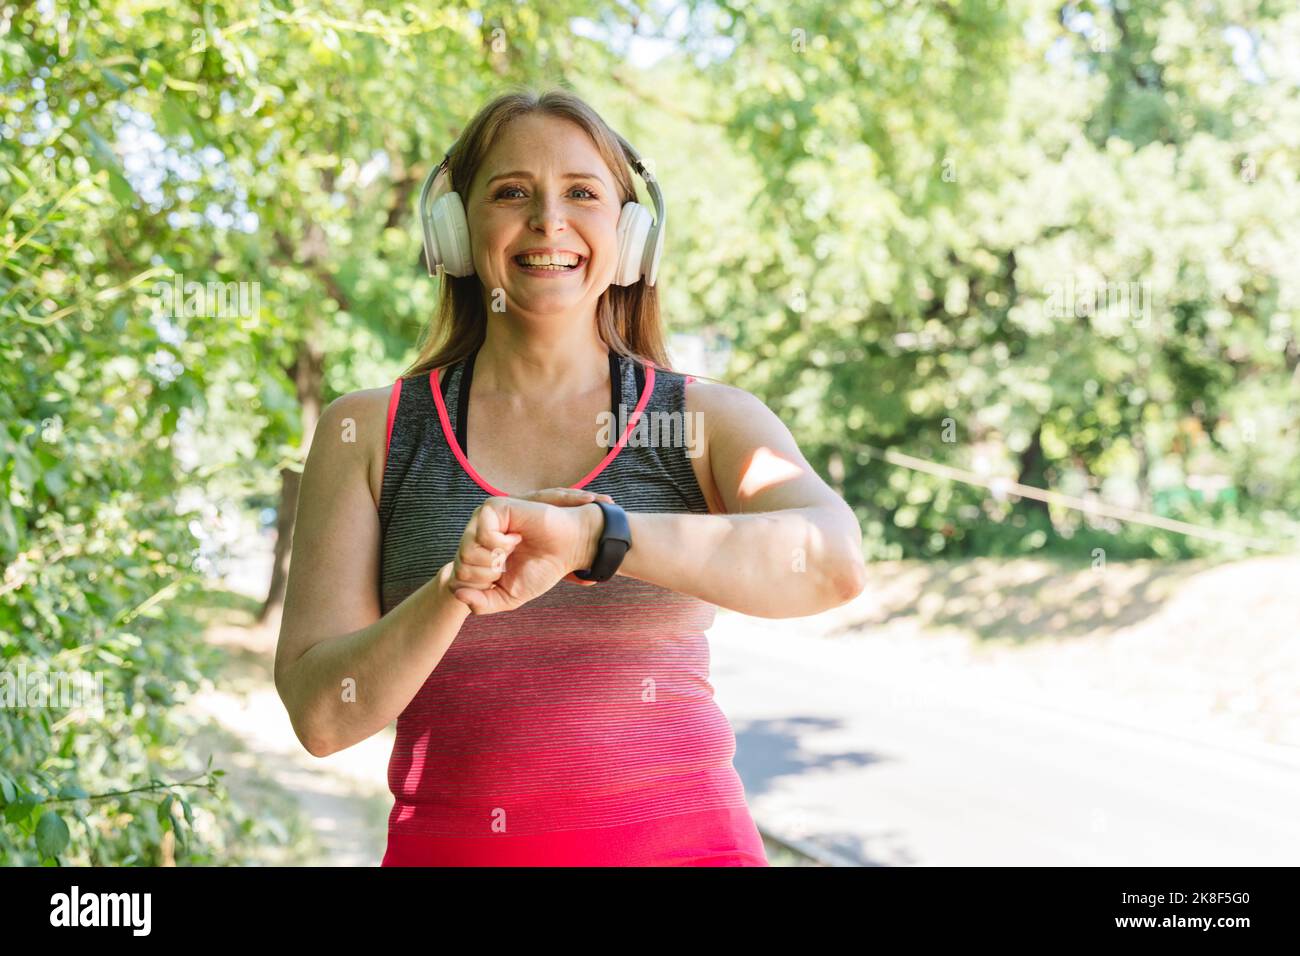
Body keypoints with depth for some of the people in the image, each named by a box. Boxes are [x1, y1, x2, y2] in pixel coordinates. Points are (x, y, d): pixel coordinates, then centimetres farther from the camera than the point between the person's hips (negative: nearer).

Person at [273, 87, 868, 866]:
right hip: (452, 845, 0)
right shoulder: (367, 432, 0)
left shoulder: (710, 421, 0)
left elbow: (836, 563, -20)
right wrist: (454, 590, -23)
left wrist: (588, 534, -30)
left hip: (682, 840, 0)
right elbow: (321, 713, -6)